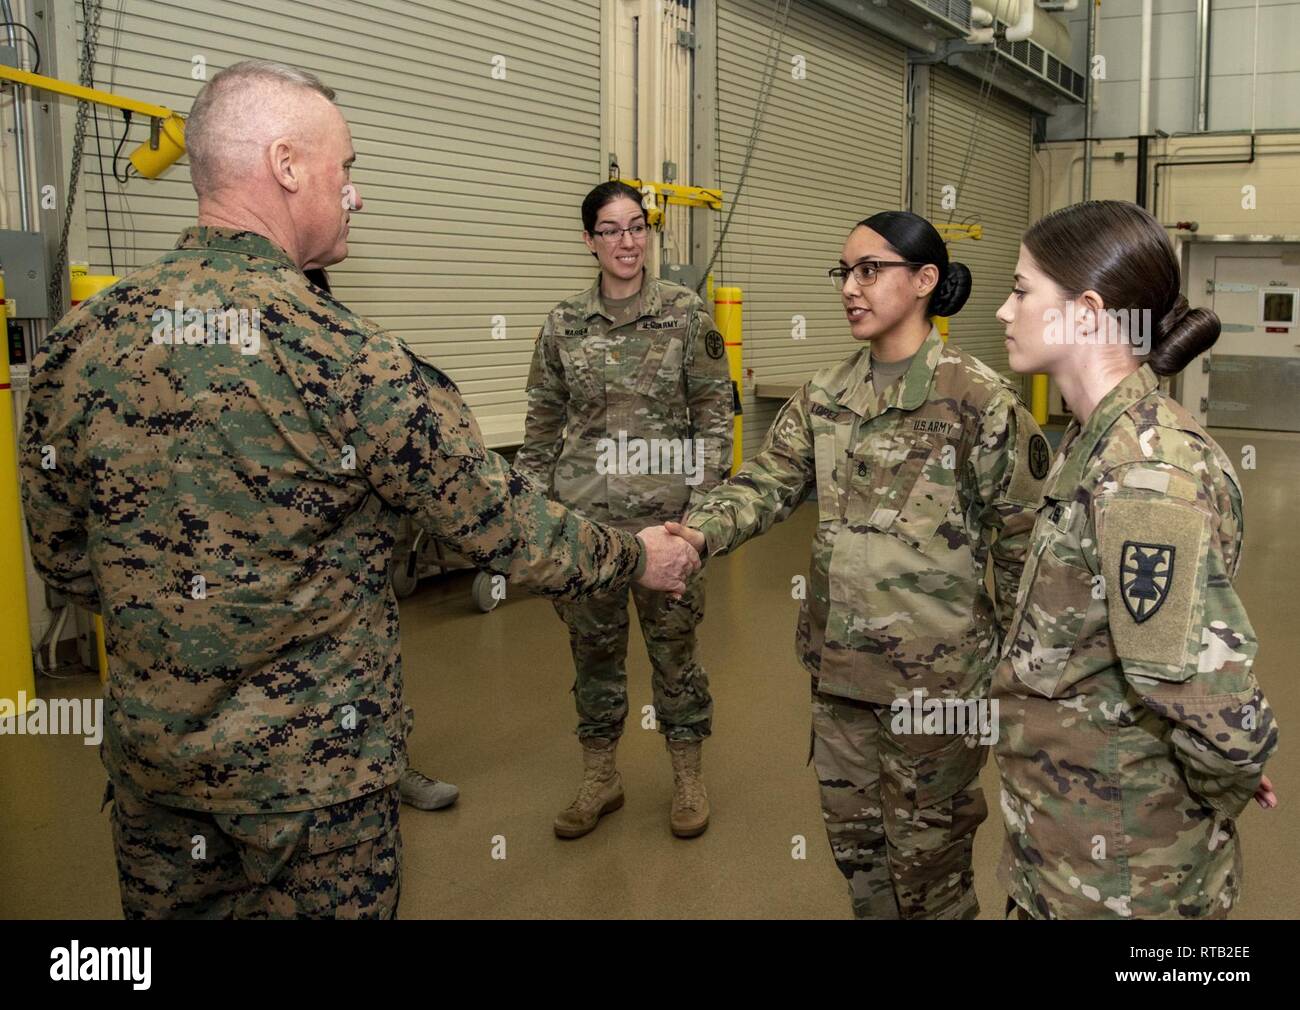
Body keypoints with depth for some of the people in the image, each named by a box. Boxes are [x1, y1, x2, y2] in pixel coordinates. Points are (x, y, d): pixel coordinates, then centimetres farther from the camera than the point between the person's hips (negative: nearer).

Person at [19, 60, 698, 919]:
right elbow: (501, 525, -14)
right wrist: (639, 558, 2)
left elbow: (64, 559, 4)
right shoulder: (346, 358, -21)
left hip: (150, 750, 5)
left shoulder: (81, 340, -6)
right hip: (313, 764, -4)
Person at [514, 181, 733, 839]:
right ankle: (599, 778, 28)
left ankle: (687, 775, 26)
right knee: (592, 644, 11)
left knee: (674, 640, 7)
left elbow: (714, 412, -1)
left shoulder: (687, 314, -2)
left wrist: (704, 500, -7)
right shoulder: (564, 323, 4)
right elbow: (542, 424, 10)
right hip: (583, 513, 2)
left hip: (665, 512, -2)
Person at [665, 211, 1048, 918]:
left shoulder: (978, 398, -13)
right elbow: (768, 481, -2)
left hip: (936, 671, -5)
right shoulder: (826, 393, 4)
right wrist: (700, 532, -21)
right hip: (838, 660, 6)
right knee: (853, 839, 20)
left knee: (925, 853, 12)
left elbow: (1022, 538, -9)